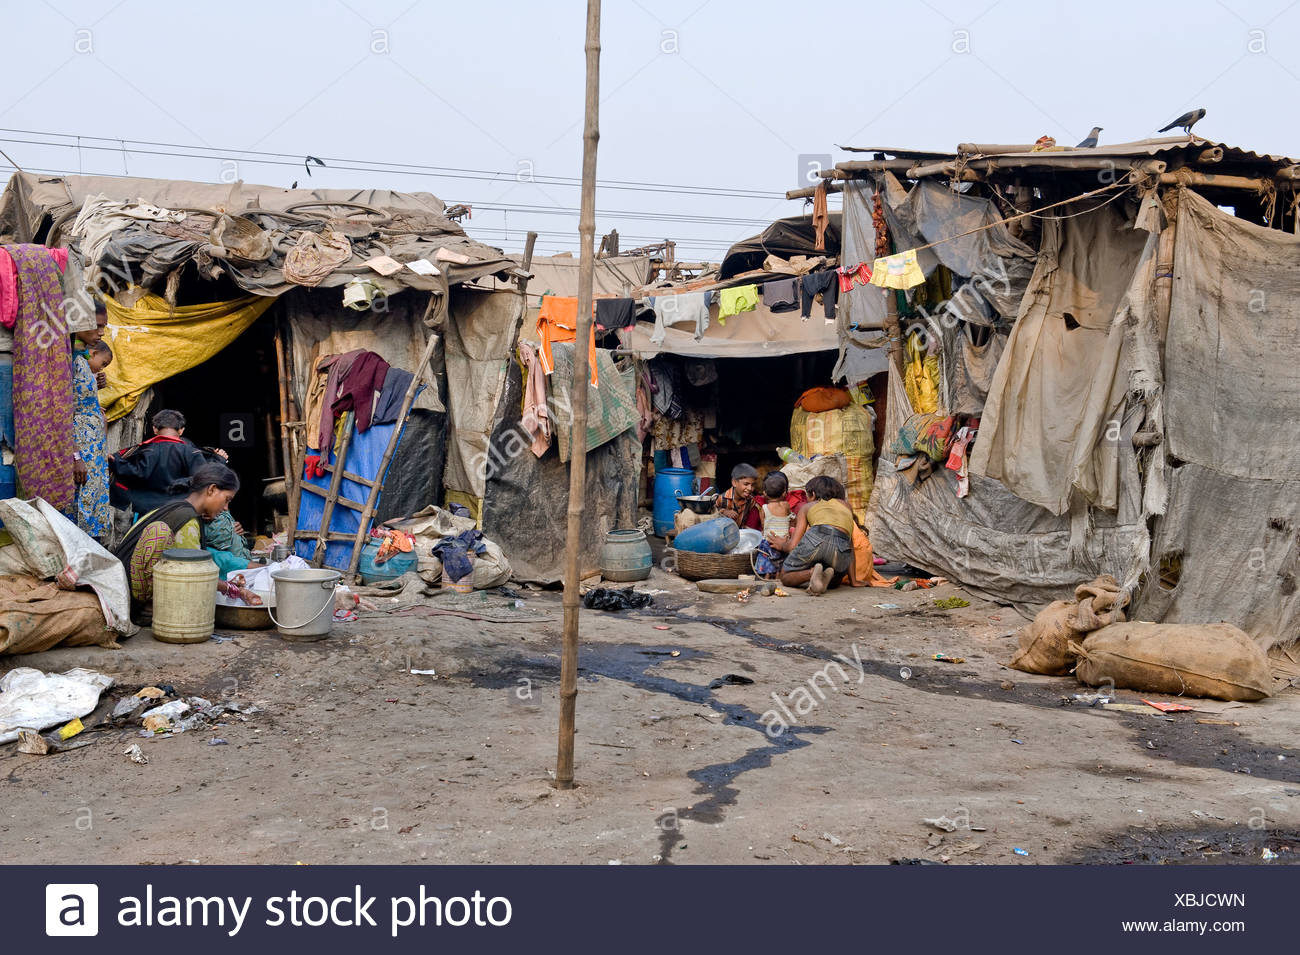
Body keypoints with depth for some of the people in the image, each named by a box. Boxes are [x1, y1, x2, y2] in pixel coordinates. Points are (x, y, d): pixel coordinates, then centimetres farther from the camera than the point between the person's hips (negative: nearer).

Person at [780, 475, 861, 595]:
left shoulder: (807, 506, 27)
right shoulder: (844, 504, 33)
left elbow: (793, 545, 19)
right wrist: (853, 580, 31)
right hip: (841, 547, 2)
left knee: (785, 577, 21)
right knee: (834, 581, 34)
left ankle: (811, 573, -11)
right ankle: (827, 576, -3)